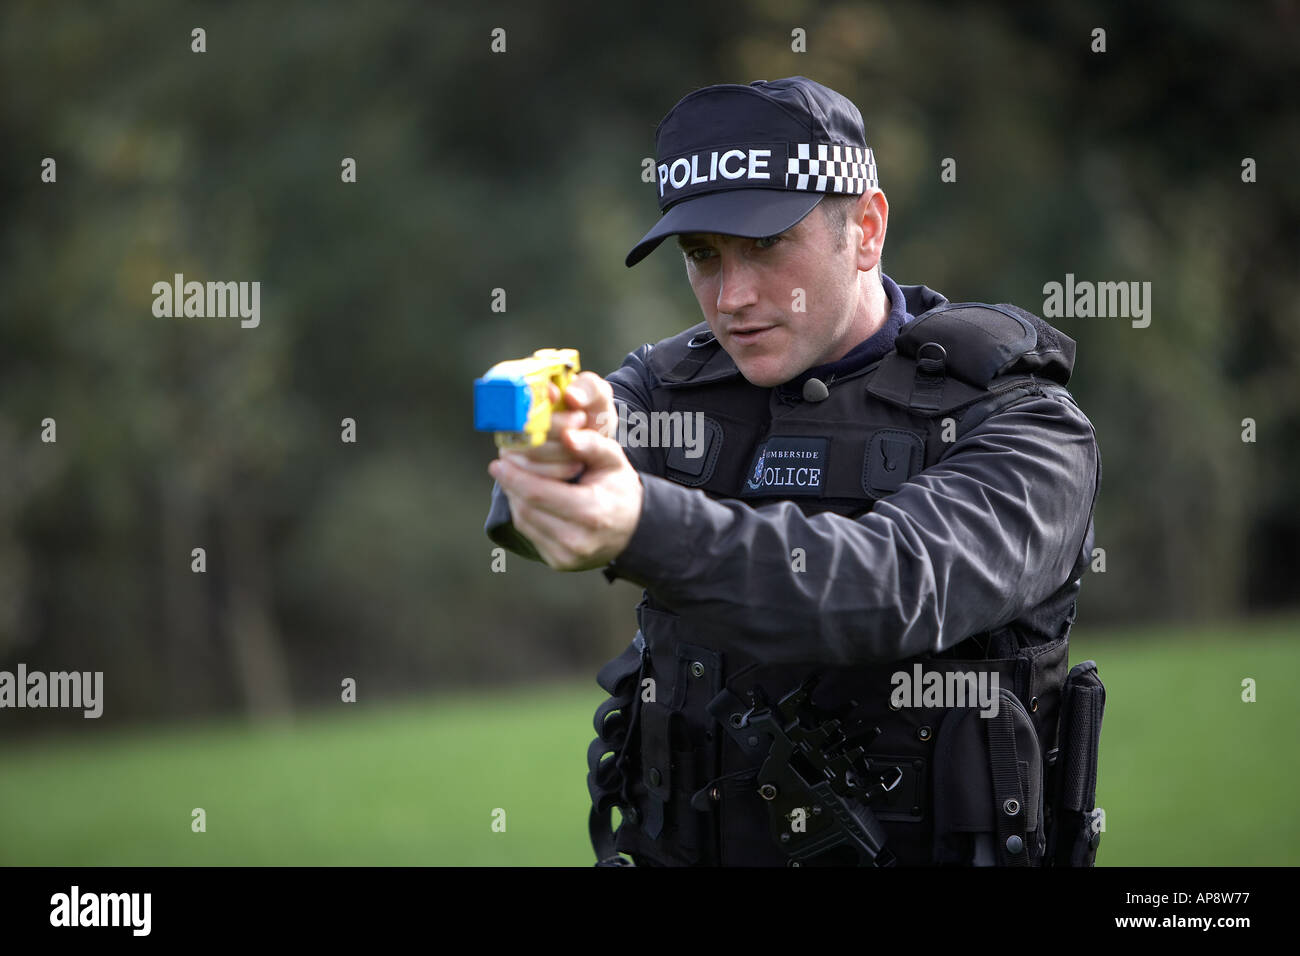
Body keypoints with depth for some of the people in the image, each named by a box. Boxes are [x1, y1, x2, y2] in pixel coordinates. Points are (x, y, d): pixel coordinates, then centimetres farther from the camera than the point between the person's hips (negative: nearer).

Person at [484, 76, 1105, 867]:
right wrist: (559, 455, -36)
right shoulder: (673, 386, 8)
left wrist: (644, 526, -38)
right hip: (678, 847, 3)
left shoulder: (1024, 431, -5)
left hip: (929, 850, -3)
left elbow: (896, 589, -23)